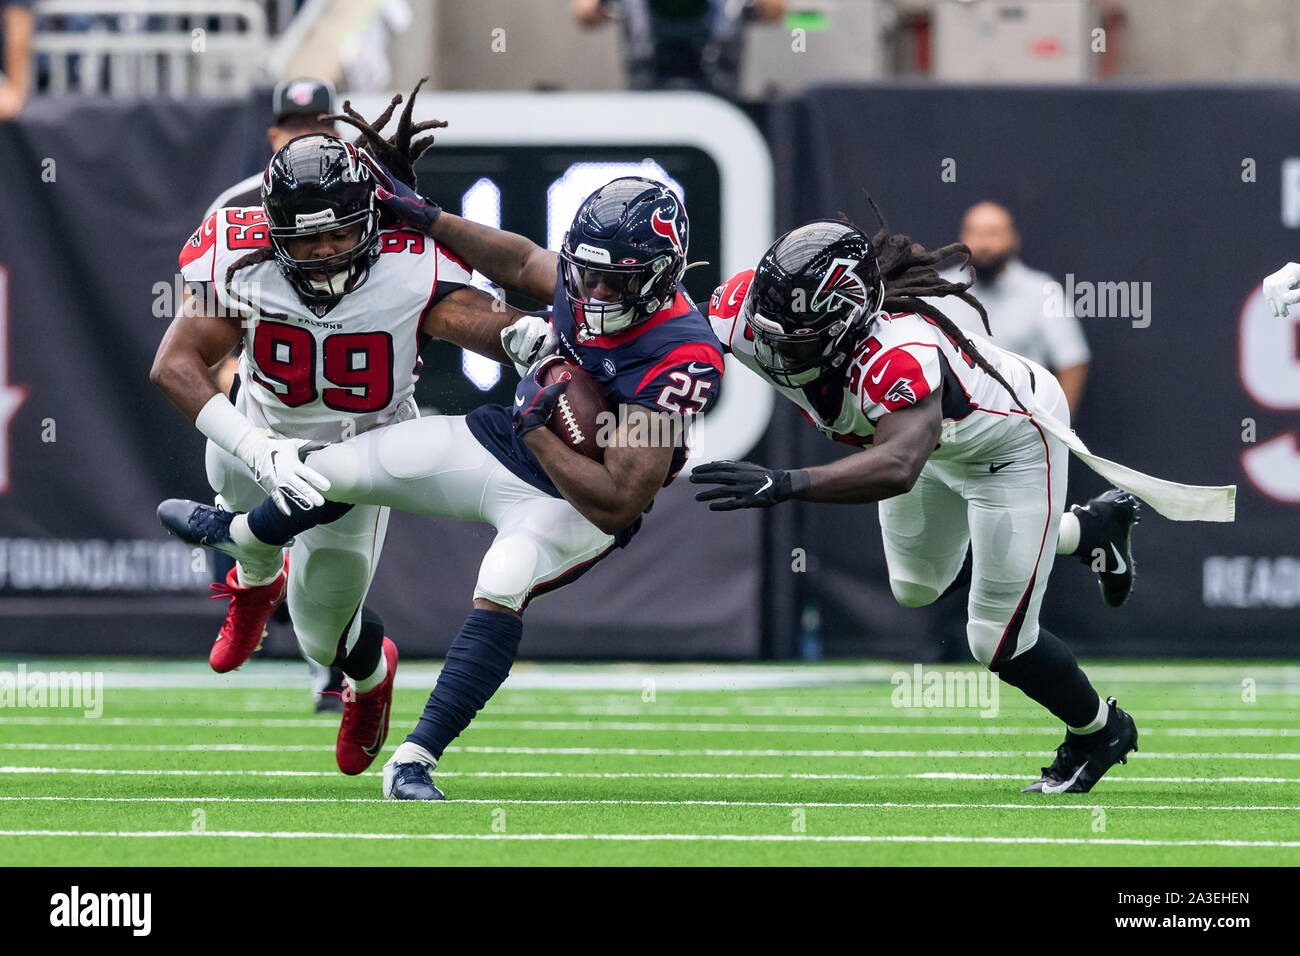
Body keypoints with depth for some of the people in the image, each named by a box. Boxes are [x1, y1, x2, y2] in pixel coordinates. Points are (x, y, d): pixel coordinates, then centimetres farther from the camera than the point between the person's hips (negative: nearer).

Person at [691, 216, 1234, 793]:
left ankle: (1100, 731, 29)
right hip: (938, 441, 8)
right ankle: (1093, 526, 49)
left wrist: (783, 485, -76)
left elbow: (897, 466, -67)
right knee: (915, 588, 29)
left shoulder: (898, 355, -50)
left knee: (998, 643, -4)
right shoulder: (741, 317, -32)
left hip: (1013, 439, -8)